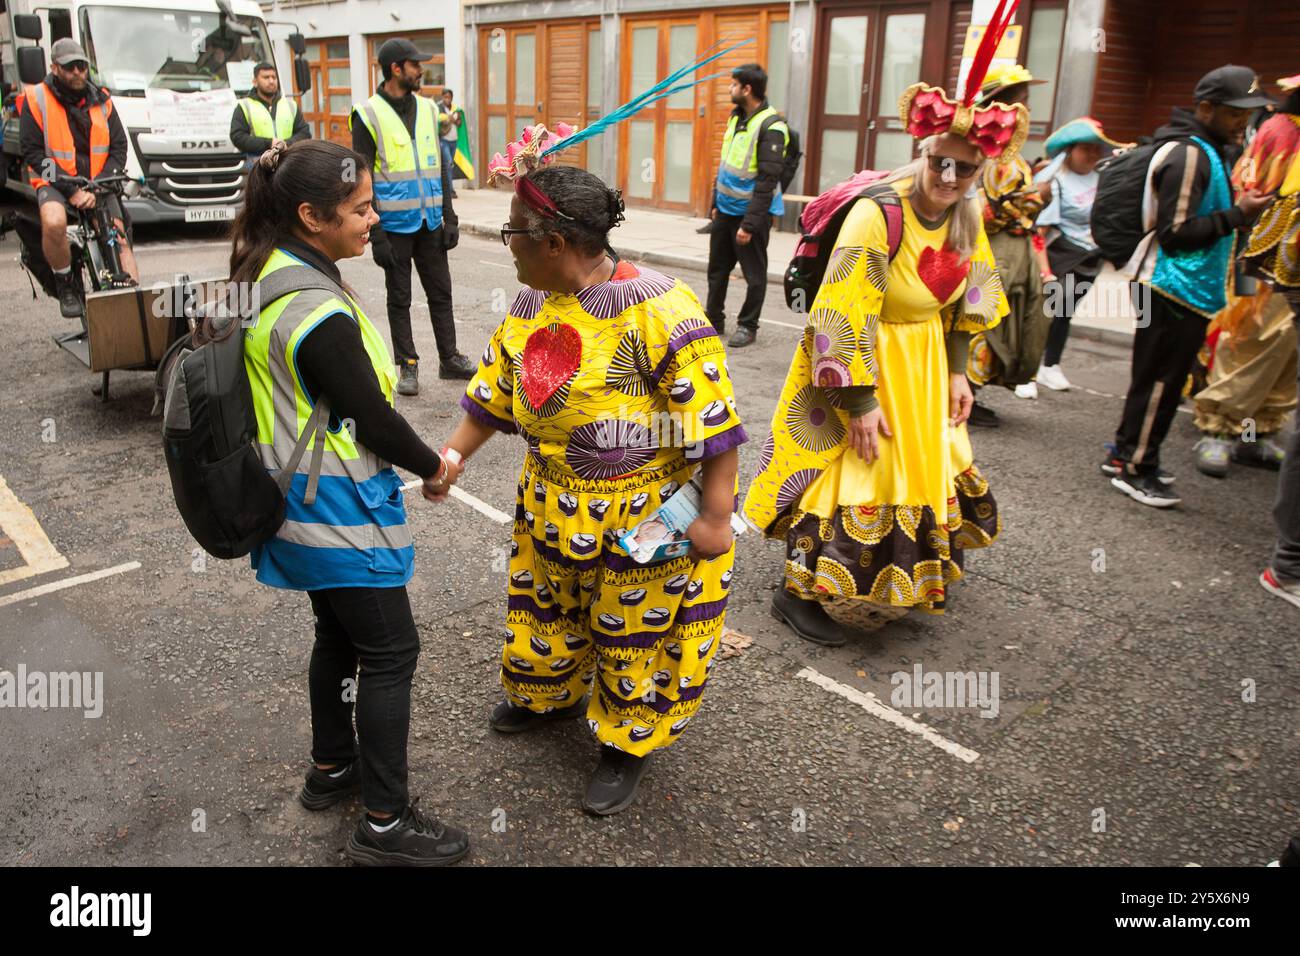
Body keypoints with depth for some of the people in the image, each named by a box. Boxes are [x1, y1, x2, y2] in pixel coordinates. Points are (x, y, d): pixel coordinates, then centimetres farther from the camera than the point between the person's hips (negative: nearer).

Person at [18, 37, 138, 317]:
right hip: (55, 182, -3)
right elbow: (32, 152, -5)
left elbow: (118, 147, 5)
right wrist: (70, 188, -16)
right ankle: (66, 285, -10)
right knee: (54, 224, -32)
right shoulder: (36, 99, -2)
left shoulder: (100, 100, 8)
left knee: (119, 238, -14)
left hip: (97, 183, 3)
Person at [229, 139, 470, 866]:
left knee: (340, 633, 23)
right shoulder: (318, 313, -27)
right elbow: (372, 416, -20)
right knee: (391, 653, 3)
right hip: (340, 510, -9)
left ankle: (331, 769, 41)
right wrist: (434, 467, -2)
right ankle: (386, 824, 15)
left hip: (301, 501, 9)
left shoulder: (264, 276, 3)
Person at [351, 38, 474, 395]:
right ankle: (408, 365, 16)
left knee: (441, 291, 10)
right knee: (399, 298, 6)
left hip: (430, 222, 5)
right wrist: (375, 234, -14)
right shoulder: (368, 115, -7)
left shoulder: (427, 109, 9)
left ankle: (449, 358, 21)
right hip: (394, 224, -4)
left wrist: (449, 216, 6)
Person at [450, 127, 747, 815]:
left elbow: (712, 418, -22)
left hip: (641, 518, -7)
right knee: (545, 611, 24)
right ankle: (549, 695, 52)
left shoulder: (656, 309, -24)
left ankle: (628, 743, 34)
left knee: (635, 632, 12)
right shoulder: (531, 307, 0)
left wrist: (716, 516, -21)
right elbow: (494, 392, 11)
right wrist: (452, 456, 3)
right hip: (550, 505, 7)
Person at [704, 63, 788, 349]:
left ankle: (747, 326, 15)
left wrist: (749, 224, -22)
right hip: (726, 209, 8)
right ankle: (714, 319, 28)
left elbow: (767, 181, -20)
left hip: (751, 212, -8)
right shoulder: (736, 117, 10)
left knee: (754, 274, 4)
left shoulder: (770, 126, -16)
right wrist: (716, 203, 16)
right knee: (717, 268, 15)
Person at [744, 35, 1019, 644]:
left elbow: (966, 304, 12)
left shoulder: (966, 219, -2)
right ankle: (797, 592, 14)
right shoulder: (878, 214, -26)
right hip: (863, 363, -8)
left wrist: (956, 371, 8)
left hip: (923, 364, 8)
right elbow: (843, 319, -27)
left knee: (924, 468, 21)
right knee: (853, 477, -3)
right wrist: (860, 401, -24)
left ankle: (910, 575, 45)